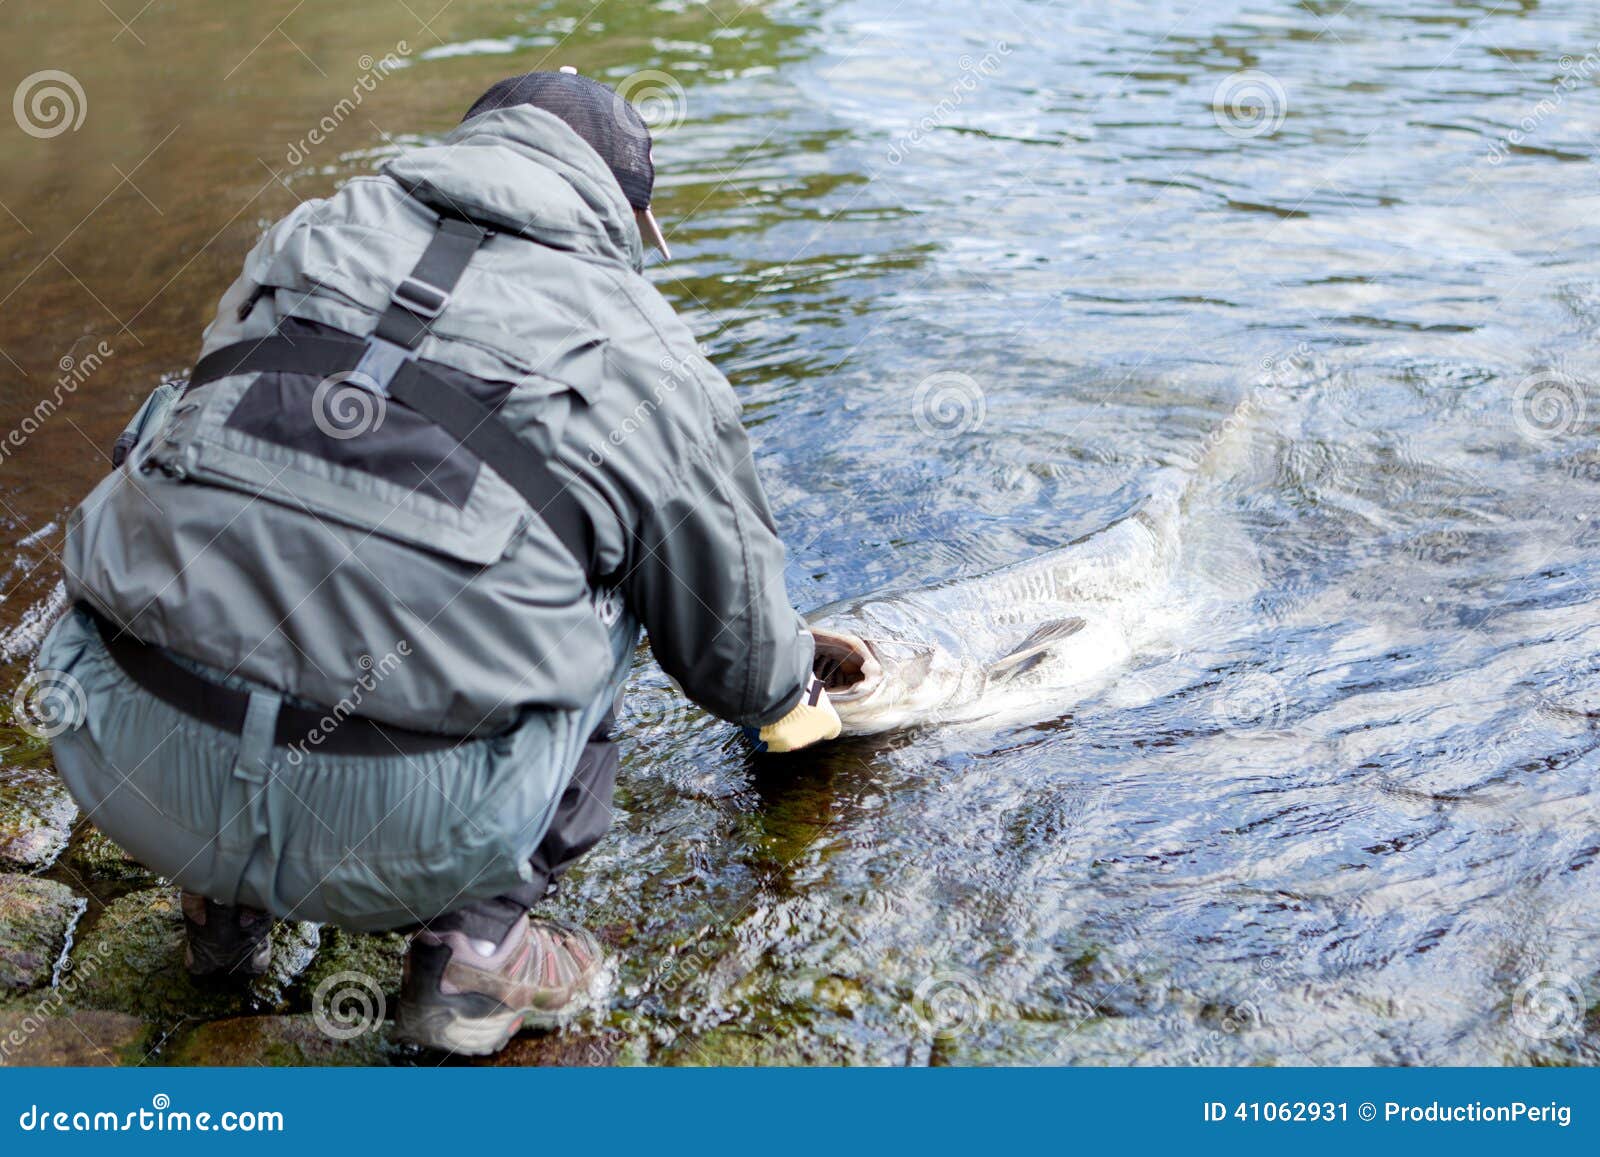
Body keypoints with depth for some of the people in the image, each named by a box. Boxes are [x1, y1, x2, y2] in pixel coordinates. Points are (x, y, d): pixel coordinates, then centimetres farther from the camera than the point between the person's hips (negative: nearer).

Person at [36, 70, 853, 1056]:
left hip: (130, 767, 4)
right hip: (402, 830, -3)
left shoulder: (309, 234, 17)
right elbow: (734, 637, 21)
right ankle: (476, 941, 17)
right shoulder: (653, 360, 9)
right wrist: (792, 699, 45)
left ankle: (225, 907, 31)